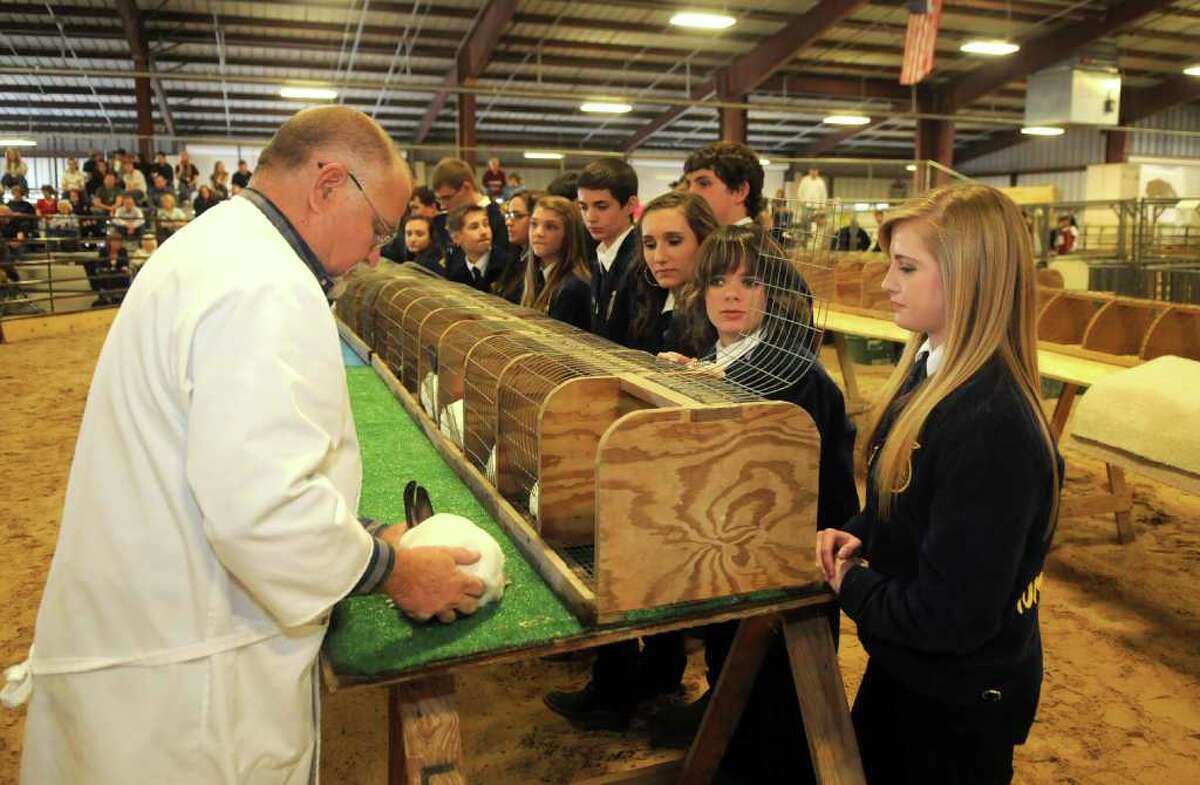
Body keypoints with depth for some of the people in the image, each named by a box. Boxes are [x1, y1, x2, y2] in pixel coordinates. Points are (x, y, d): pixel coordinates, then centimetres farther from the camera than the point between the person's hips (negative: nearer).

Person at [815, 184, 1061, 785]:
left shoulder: (992, 425, -32)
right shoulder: (929, 369, -3)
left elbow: (953, 616, -30)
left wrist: (852, 587, -14)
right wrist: (856, 534, -6)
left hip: (956, 699, -8)